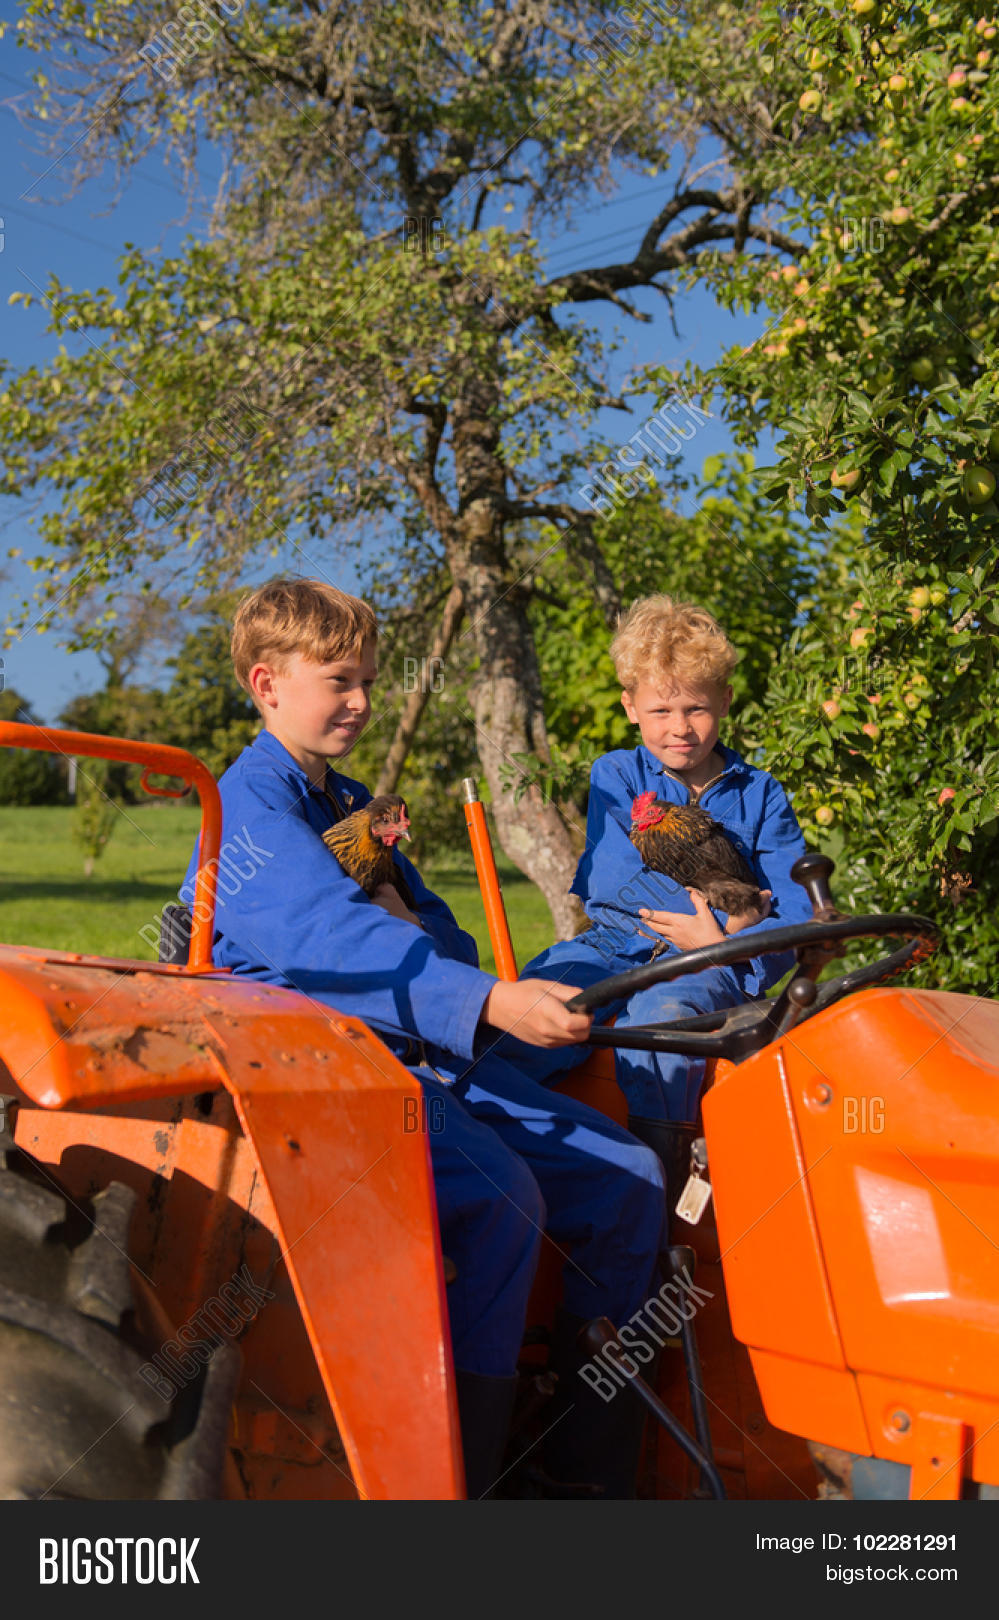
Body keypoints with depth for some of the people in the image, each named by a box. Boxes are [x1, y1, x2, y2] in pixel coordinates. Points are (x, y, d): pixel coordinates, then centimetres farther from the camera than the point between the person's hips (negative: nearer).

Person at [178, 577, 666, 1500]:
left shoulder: (352, 804, 23)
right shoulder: (251, 805, -7)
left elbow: (441, 936, 22)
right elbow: (332, 934, -24)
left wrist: (416, 925, -5)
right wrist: (489, 1001, -38)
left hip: (424, 1056, 9)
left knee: (625, 1177, -4)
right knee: (498, 1198, -32)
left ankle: (592, 1465, 4)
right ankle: (460, 1472, -21)